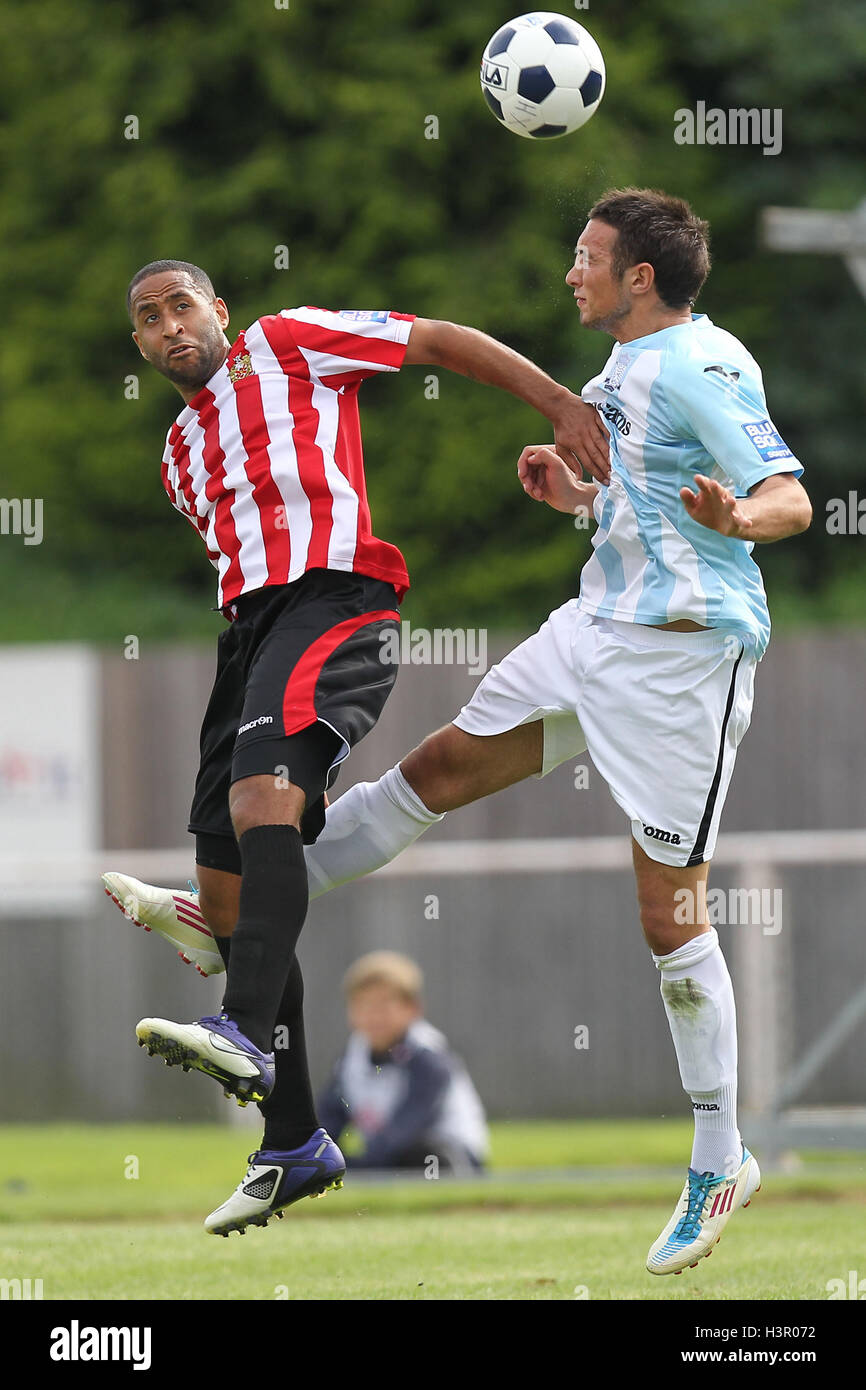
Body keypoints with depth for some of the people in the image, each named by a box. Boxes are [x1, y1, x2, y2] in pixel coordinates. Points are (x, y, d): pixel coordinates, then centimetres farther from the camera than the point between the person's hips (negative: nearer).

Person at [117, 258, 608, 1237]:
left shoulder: (286, 344, 9)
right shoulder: (180, 452, 28)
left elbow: (440, 341, 6)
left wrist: (558, 405, -5)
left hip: (332, 596, -8)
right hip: (249, 624, 8)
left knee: (259, 794, -33)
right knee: (224, 894, 2)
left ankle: (246, 1033, -51)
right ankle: (295, 1145, 7)